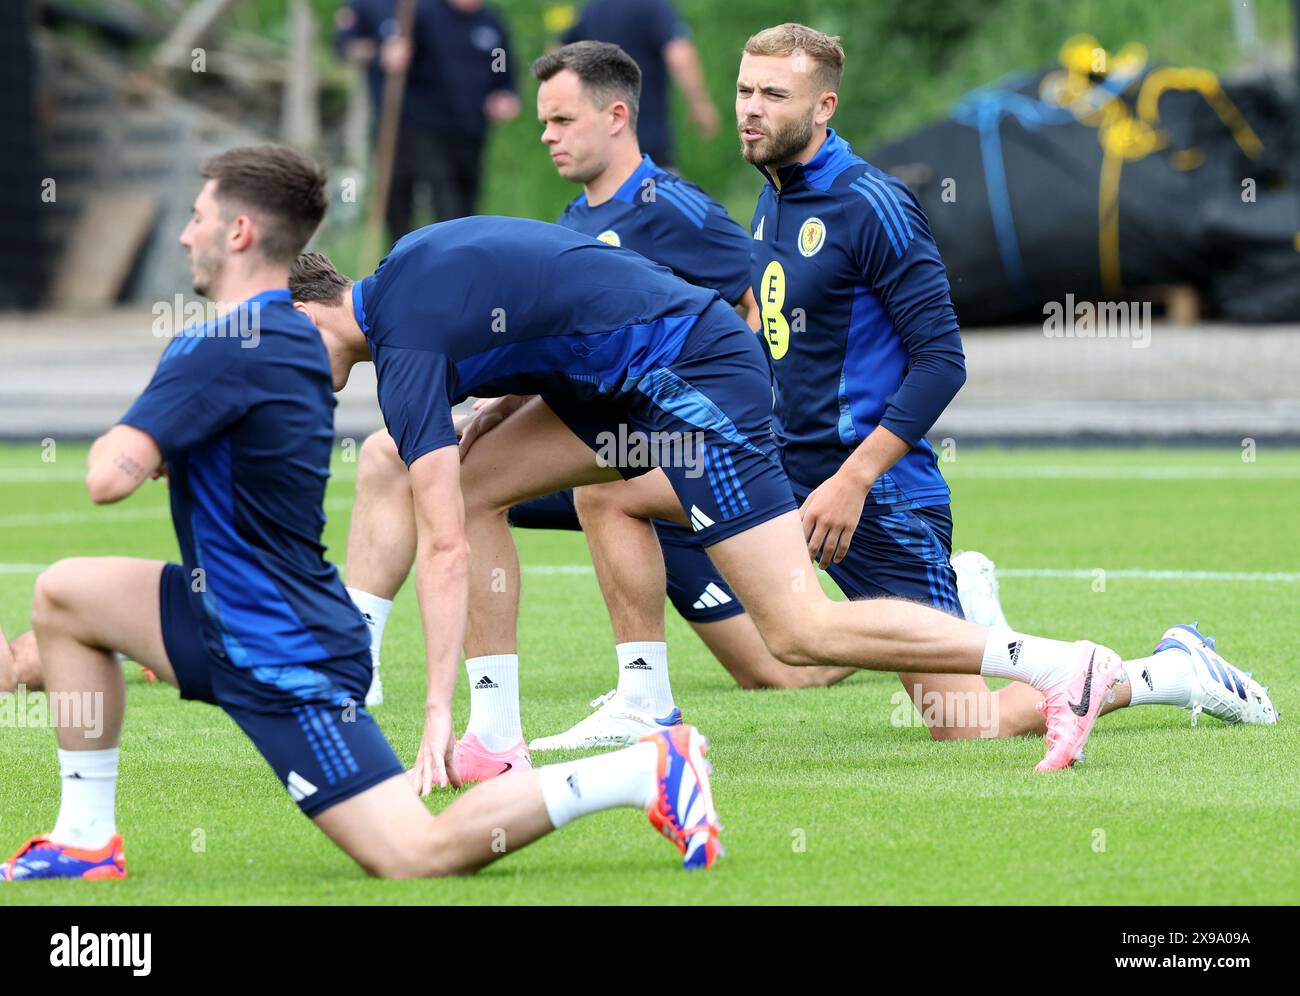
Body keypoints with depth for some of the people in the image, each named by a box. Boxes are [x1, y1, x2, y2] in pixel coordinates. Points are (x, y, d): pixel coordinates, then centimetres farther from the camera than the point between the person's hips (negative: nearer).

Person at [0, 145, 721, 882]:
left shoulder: (221, 351, -21)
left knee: (413, 857, -12)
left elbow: (112, 477, -27)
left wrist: (113, 444, -3)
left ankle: (648, 771, -11)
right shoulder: (295, 339, 10)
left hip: (285, 656, -10)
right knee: (64, 595, 15)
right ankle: (88, 841, 15)